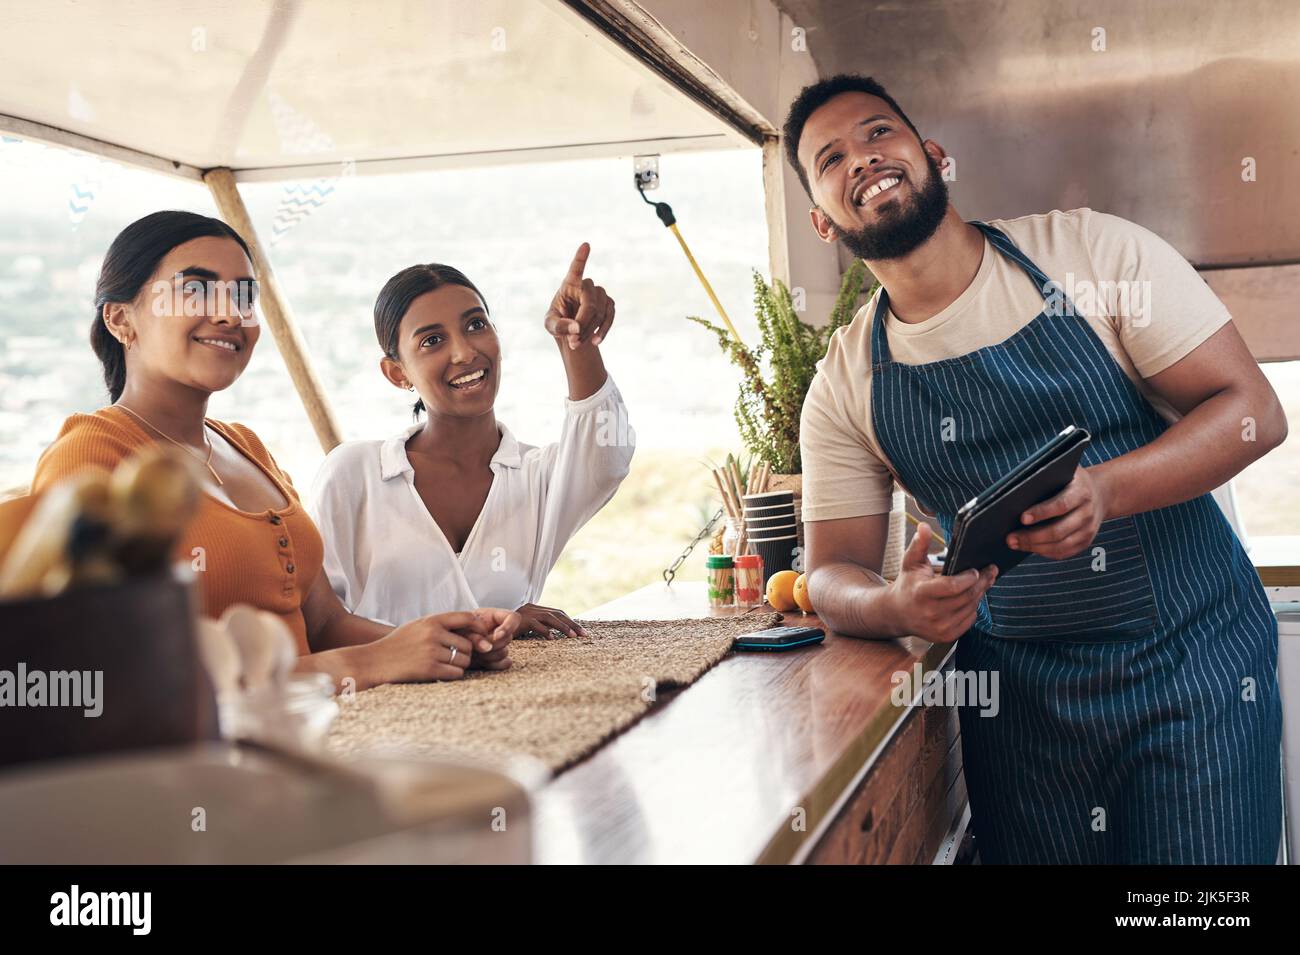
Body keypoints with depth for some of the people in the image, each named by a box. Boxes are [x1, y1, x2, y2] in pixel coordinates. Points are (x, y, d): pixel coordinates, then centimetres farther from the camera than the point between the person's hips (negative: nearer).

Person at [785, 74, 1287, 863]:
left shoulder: (1094, 251, -6)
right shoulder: (845, 383, 1)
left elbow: (1252, 409, -8)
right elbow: (835, 573, 3)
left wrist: (1104, 491, -27)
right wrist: (899, 607, -22)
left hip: (1193, 659, -2)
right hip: (1016, 699, 2)